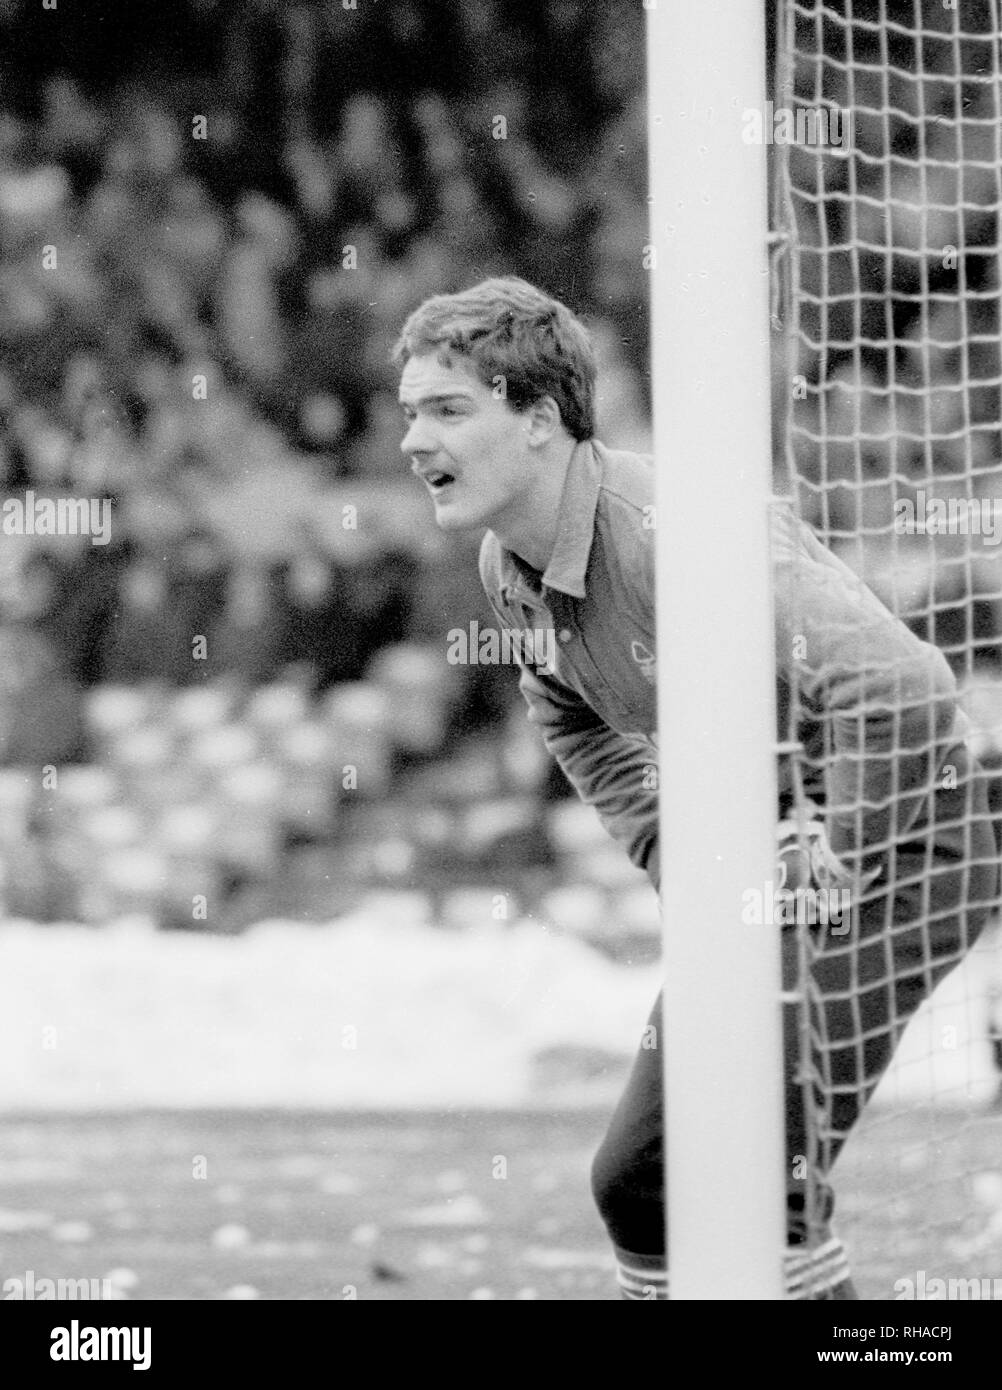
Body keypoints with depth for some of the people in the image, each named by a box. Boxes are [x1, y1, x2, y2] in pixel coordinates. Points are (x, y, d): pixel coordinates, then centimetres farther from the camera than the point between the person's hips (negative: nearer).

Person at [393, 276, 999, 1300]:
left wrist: (834, 861, -26)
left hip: (894, 834, -9)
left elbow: (898, 692, -36)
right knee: (637, 1179, 8)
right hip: (761, 872, 9)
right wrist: (679, 861, 10)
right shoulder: (509, 565, 1)